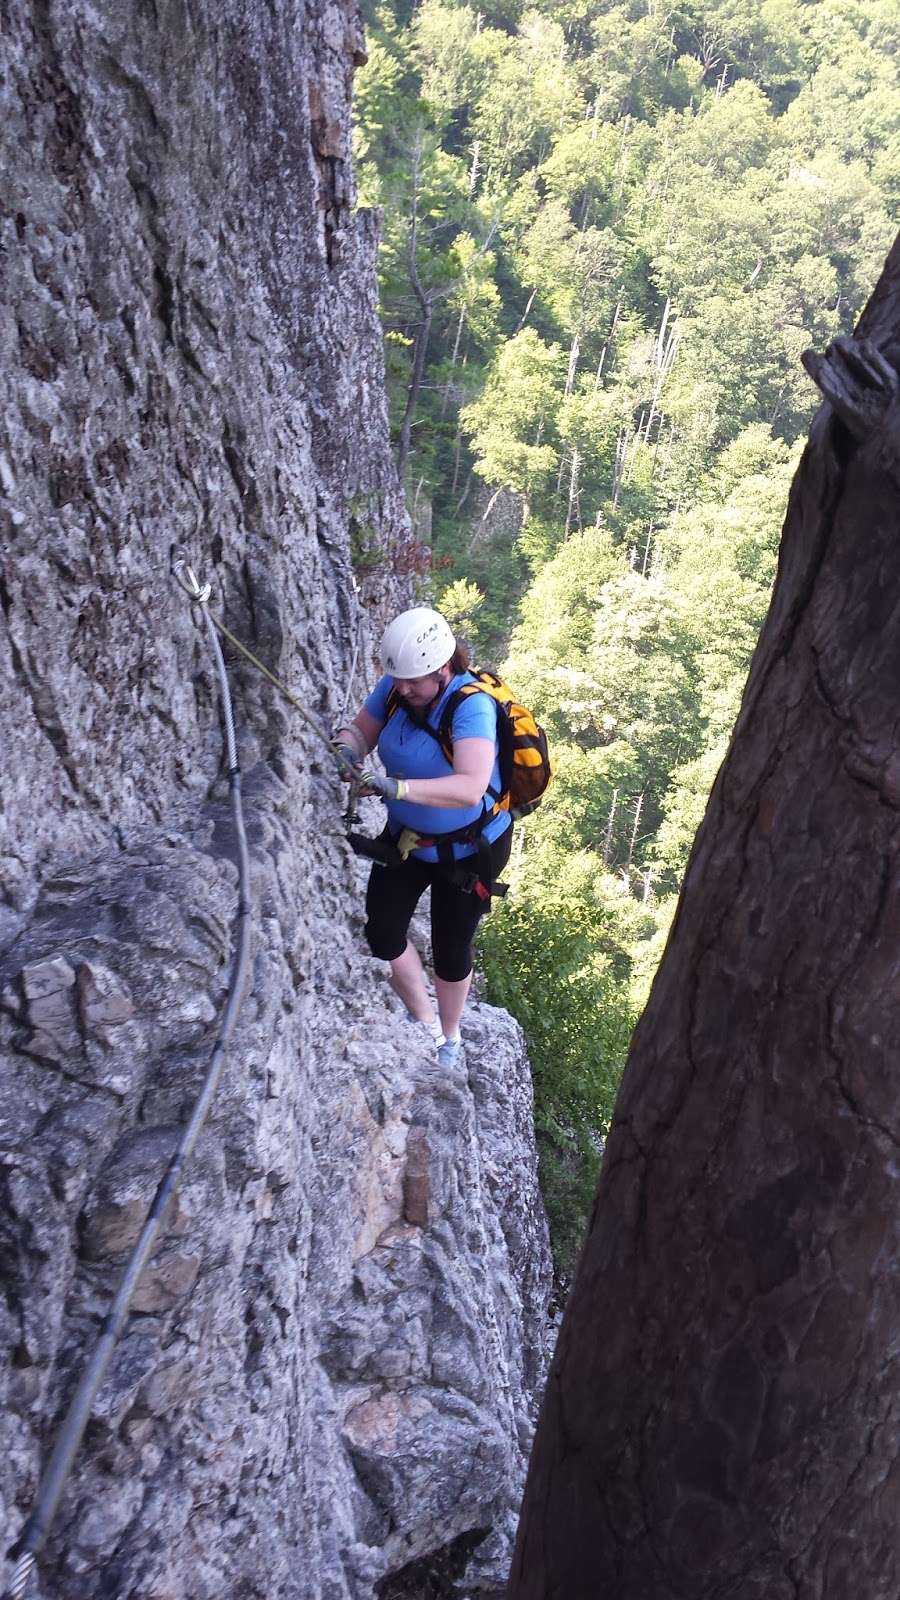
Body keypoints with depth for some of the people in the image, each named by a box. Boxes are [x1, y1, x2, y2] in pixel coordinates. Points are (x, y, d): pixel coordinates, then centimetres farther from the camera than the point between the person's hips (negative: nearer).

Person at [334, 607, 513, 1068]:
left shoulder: (471, 706, -33)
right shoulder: (394, 687, -15)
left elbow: (470, 788, -45)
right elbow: (360, 728, -1)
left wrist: (396, 787, -55)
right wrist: (348, 748, -26)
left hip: (469, 848, -5)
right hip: (406, 836, 5)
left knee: (450, 948, 9)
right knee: (381, 934, -2)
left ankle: (449, 1037, 39)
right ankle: (425, 1023, 25)